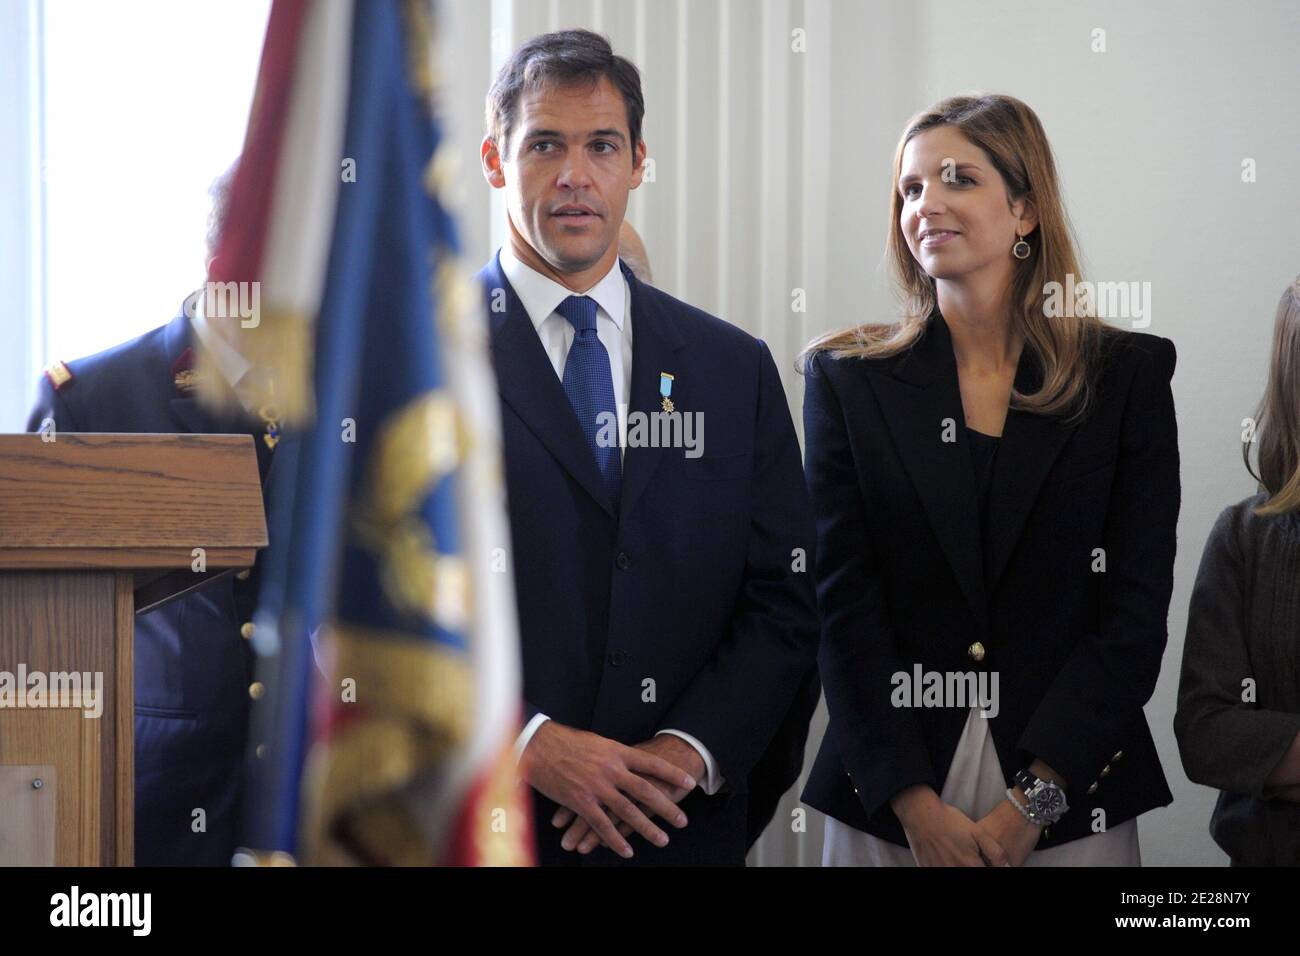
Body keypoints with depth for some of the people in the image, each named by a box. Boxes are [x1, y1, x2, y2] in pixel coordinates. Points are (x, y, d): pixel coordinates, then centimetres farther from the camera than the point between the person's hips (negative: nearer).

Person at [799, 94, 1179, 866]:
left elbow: (1136, 607, -4)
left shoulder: (1127, 374, 1)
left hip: (1072, 796, 0)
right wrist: (916, 803, -13)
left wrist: (1036, 798, -12)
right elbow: (842, 600, -3)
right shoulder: (848, 377, 2)